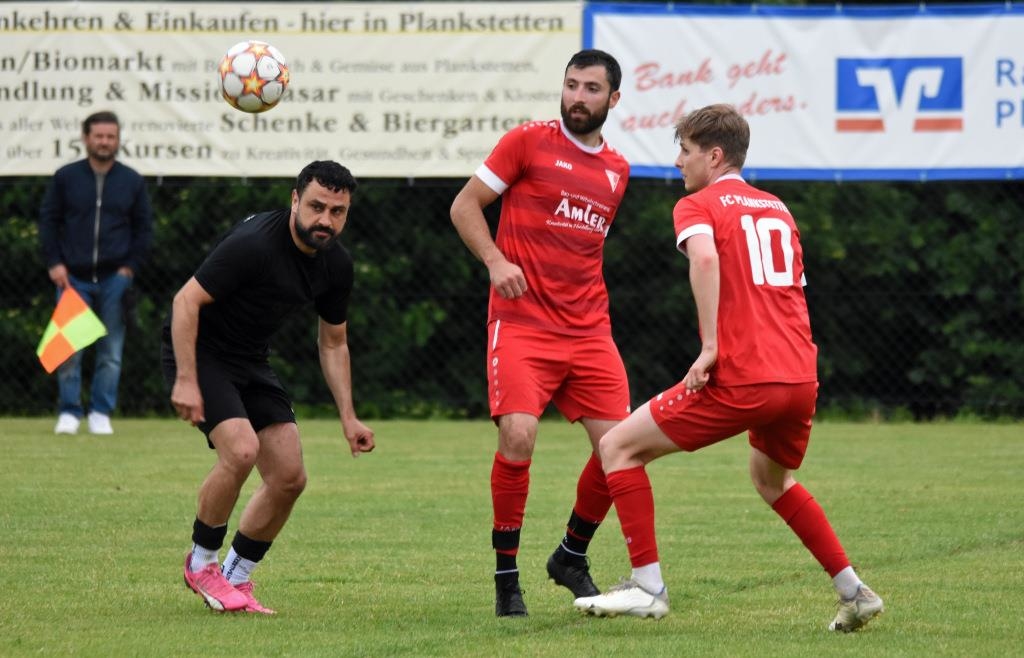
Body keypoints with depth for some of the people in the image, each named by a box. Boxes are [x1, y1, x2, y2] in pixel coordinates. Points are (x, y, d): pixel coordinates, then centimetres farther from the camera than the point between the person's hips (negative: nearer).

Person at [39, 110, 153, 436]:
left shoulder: (132, 181, 5)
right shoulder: (65, 177, 2)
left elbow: (144, 227, 10)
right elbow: (48, 220, 6)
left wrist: (131, 266, 0)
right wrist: (53, 263, -3)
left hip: (114, 278, 1)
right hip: (73, 277, -1)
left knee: (111, 352, 2)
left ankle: (101, 414, 9)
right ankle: (69, 412, 3)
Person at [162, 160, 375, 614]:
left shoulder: (336, 265, -3)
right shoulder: (254, 243, -26)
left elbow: (333, 343, 12)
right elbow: (186, 300, -24)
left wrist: (348, 417, 7)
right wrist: (186, 381, -28)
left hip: (251, 361, 8)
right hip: (199, 351, -8)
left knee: (290, 477, -1)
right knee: (241, 449, -27)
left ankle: (236, 577, 16)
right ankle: (201, 563, -6)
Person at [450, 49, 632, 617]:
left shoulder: (617, 170, 14)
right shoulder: (529, 142, -1)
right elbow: (464, 206, 1)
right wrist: (496, 261, -14)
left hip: (588, 329, 5)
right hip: (521, 323, -5)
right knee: (518, 436, -22)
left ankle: (572, 556, 21)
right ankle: (506, 575, -7)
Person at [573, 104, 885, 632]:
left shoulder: (697, 206, 2)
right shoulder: (777, 209, 23)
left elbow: (704, 257, -20)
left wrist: (710, 345, -20)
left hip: (741, 377, -7)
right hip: (800, 376, 7)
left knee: (619, 447, 4)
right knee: (772, 480, 33)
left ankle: (647, 586, -2)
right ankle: (854, 593, 25)